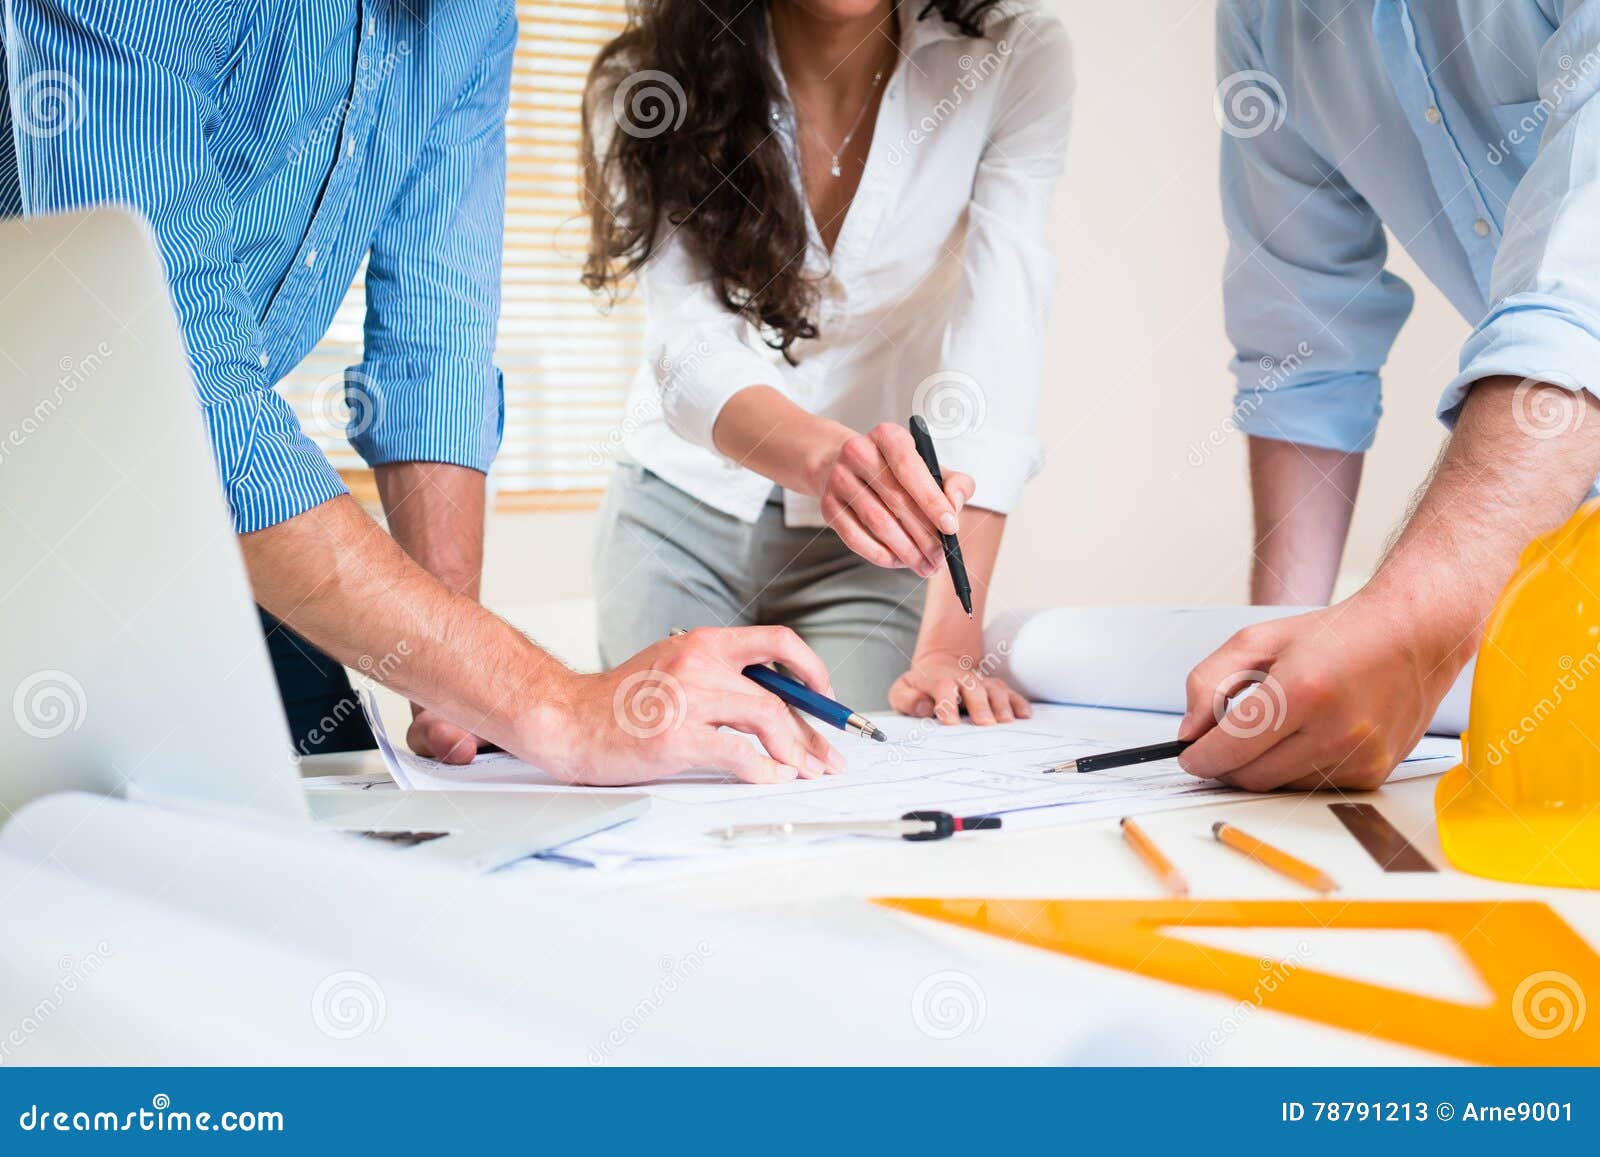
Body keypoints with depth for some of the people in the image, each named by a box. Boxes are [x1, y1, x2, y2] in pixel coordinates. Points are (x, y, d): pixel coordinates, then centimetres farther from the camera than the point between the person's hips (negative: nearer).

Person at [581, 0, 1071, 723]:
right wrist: (829, 458, -48)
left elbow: (994, 344, -26)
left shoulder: (1014, 61, -17)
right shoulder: (651, 81, -15)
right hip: (681, 507, 1)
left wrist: (952, 637, -35)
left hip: (875, 530, -1)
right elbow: (689, 350, -26)